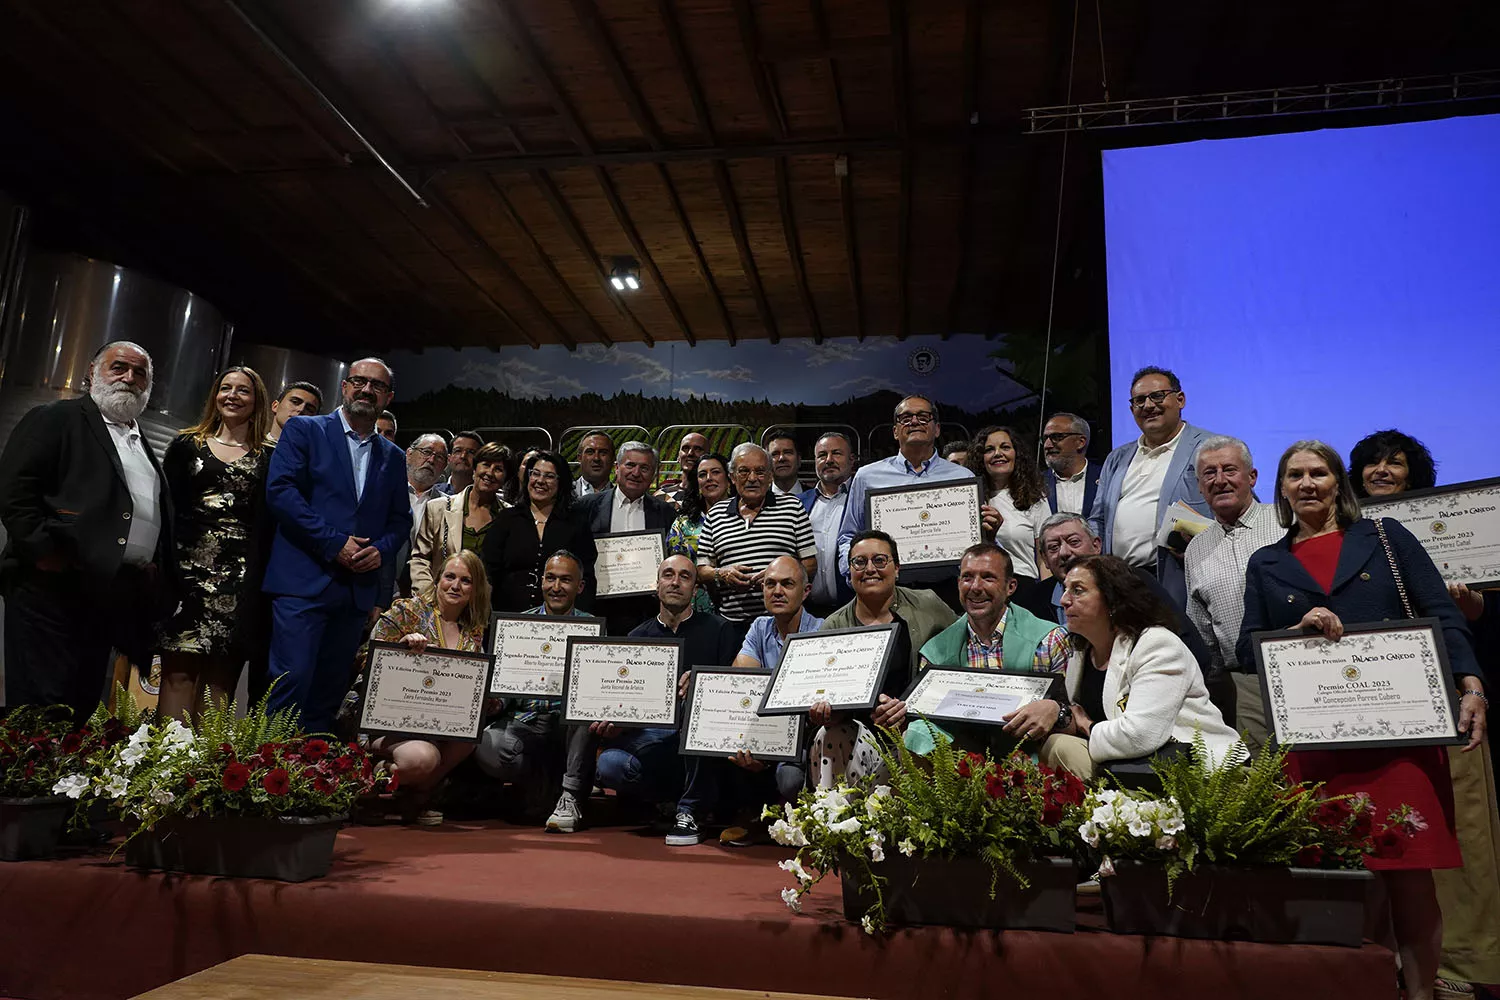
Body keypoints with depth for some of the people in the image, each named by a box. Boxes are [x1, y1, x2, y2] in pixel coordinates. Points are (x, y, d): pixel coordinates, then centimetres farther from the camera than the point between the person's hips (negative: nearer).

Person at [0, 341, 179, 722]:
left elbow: (159, 517, 23)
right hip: (54, 587, -6)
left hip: (110, 597, 7)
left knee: (82, 710, 8)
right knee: (40, 706, -7)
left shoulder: (143, 444, 23)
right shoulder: (55, 418, 3)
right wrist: (44, 551, -15)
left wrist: (156, 570, 10)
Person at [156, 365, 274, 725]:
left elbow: (267, 523, 6)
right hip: (188, 566, 0)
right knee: (179, 670, -4)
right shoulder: (186, 445, 13)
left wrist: (257, 580, -4)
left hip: (240, 576, 0)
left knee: (220, 677, 0)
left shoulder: (267, 459, 11)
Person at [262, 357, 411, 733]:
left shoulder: (394, 458, 16)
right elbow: (280, 491, -8)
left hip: (359, 588, 5)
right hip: (304, 581, -5)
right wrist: (334, 543, -13)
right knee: (292, 682, -10)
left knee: (330, 690, 9)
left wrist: (381, 550, -4)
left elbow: (400, 519, 18)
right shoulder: (303, 431, 3)